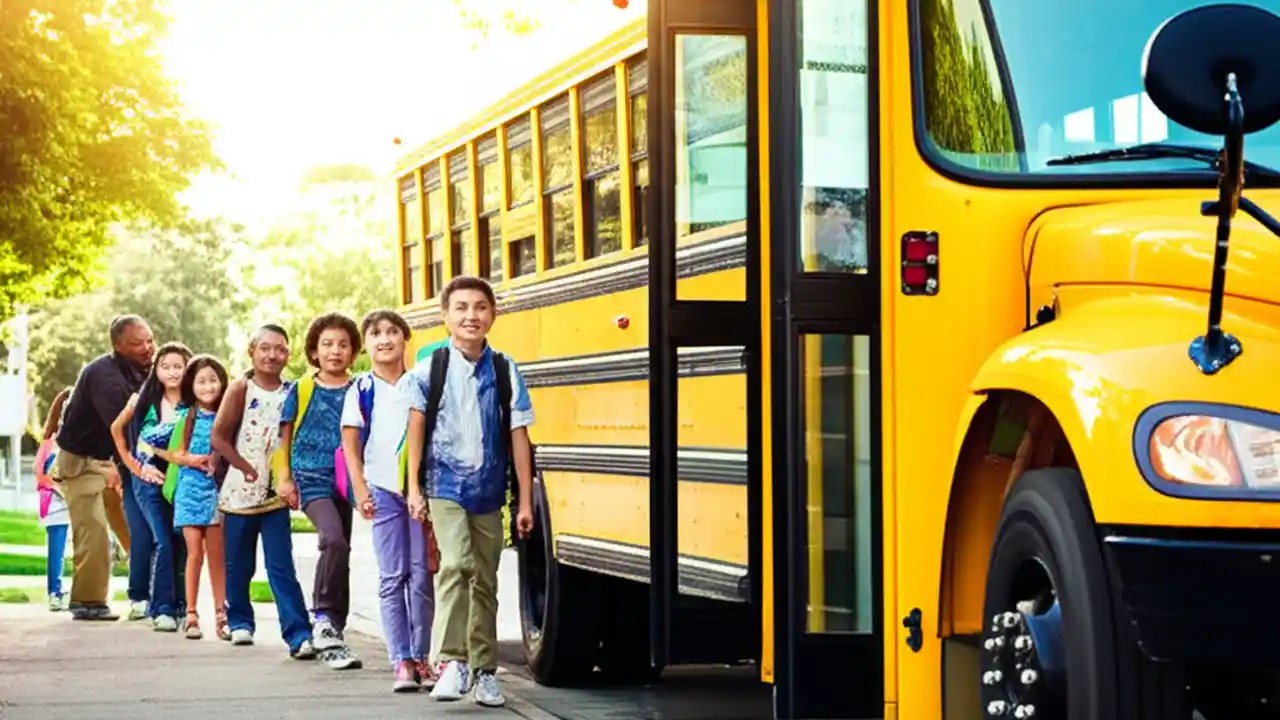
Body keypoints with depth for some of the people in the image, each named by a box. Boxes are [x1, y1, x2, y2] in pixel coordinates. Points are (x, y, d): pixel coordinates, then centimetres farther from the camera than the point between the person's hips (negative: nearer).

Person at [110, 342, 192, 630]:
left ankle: (177, 606, 13)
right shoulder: (144, 399, 3)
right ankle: (163, 608, -12)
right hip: (148, 479, -1)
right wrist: (128, 460, 12)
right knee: (163, 542, -12)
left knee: (179, 544, 3)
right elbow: (117, 427, 16)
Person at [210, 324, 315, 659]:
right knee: (238, 564, 11)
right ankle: (239, 621, 30)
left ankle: (298, 634, -12)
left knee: (281, 567, -6)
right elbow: (219, 437, -5)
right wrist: (249, 469, -11)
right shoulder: (241, 389, -3)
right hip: (241, 491, 0)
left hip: (276, 494, 0)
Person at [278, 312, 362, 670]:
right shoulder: (301, 390, 2)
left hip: (344, 480, 3)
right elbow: (286, 435, 9)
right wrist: (284, 476, 4)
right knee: (334, 539, -26)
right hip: (311, 478, -3)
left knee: (340, 552, 9)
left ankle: (333, 632, 21)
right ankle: (324, 619, -18)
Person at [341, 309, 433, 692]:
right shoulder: (361, 391, 3)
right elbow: (350, 444, 0)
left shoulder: (419, 385, 5)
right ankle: (401, 661, 0)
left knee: (421, 575, 1)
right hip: (383, 491, -1)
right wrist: (361, 491, -9)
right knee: (392, 577, 0)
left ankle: (420, 657, 9)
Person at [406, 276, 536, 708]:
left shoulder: (504, 371, 0)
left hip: (488, 493, 2)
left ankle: (484, 669, 21)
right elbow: (416, 429, 2)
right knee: (456, 563, -22)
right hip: (445, 488, -2)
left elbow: (518, 436, 1)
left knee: (485, 581, 10)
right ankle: (451, 661, -20)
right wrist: (414, 488, -1)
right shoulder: (431, 368, -4)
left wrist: (526, 501, 0)